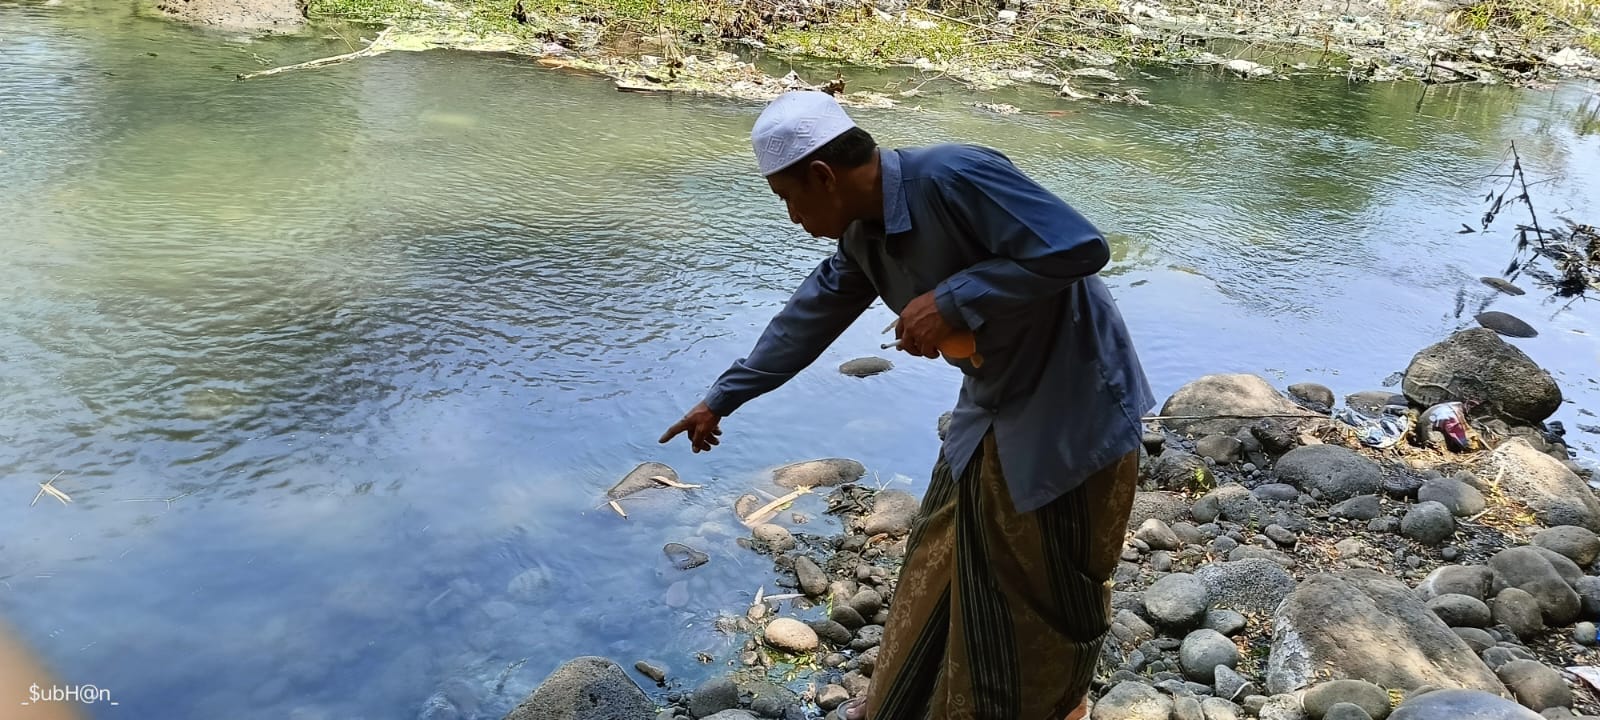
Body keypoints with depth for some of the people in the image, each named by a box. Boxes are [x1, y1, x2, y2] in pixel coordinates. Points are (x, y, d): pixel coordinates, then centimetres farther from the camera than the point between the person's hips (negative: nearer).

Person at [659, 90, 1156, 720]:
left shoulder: (951, 176, -27)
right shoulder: (864, 233, 1)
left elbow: (1080, 247, -30)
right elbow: (809, 318, 13)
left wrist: (952, 300, -28)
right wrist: (719, 401, 20)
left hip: (1069, 414, -9)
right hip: (995, 410, 9)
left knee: (1045, 595, 7)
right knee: (941, 569, 20)